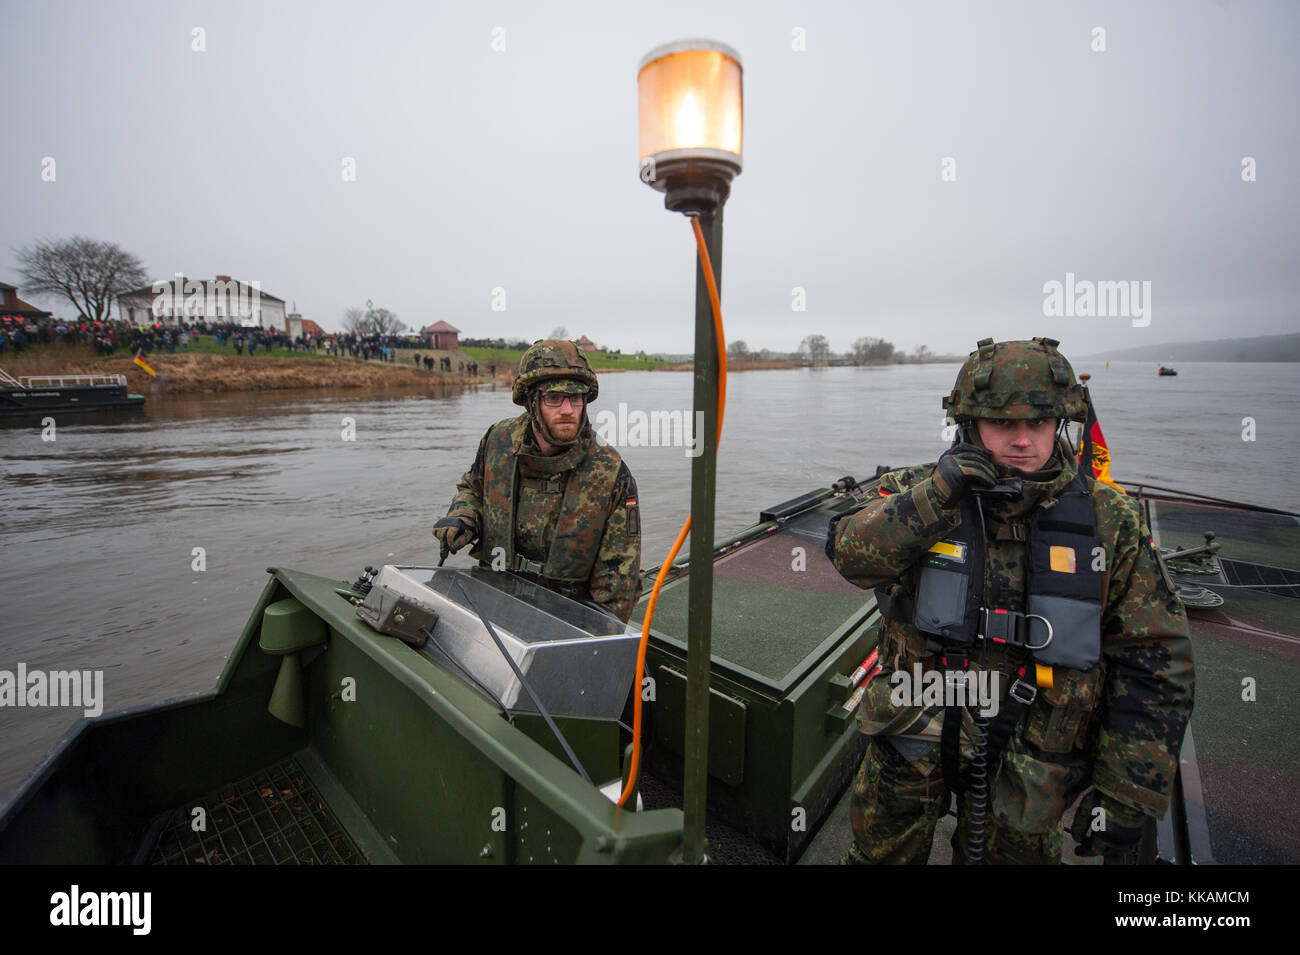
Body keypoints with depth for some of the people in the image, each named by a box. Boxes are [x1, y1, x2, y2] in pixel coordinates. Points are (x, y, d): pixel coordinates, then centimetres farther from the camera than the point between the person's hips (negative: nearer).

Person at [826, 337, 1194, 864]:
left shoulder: (1110, 521, -8)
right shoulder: (920, 491, -10)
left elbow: (1155, 665, -4)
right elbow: (851, 553, -23)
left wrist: (1126, 798, -4)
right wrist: (936, 493, -32)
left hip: (1030, 768, 0)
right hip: (911, 744, 1)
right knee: (880, 852, 20)